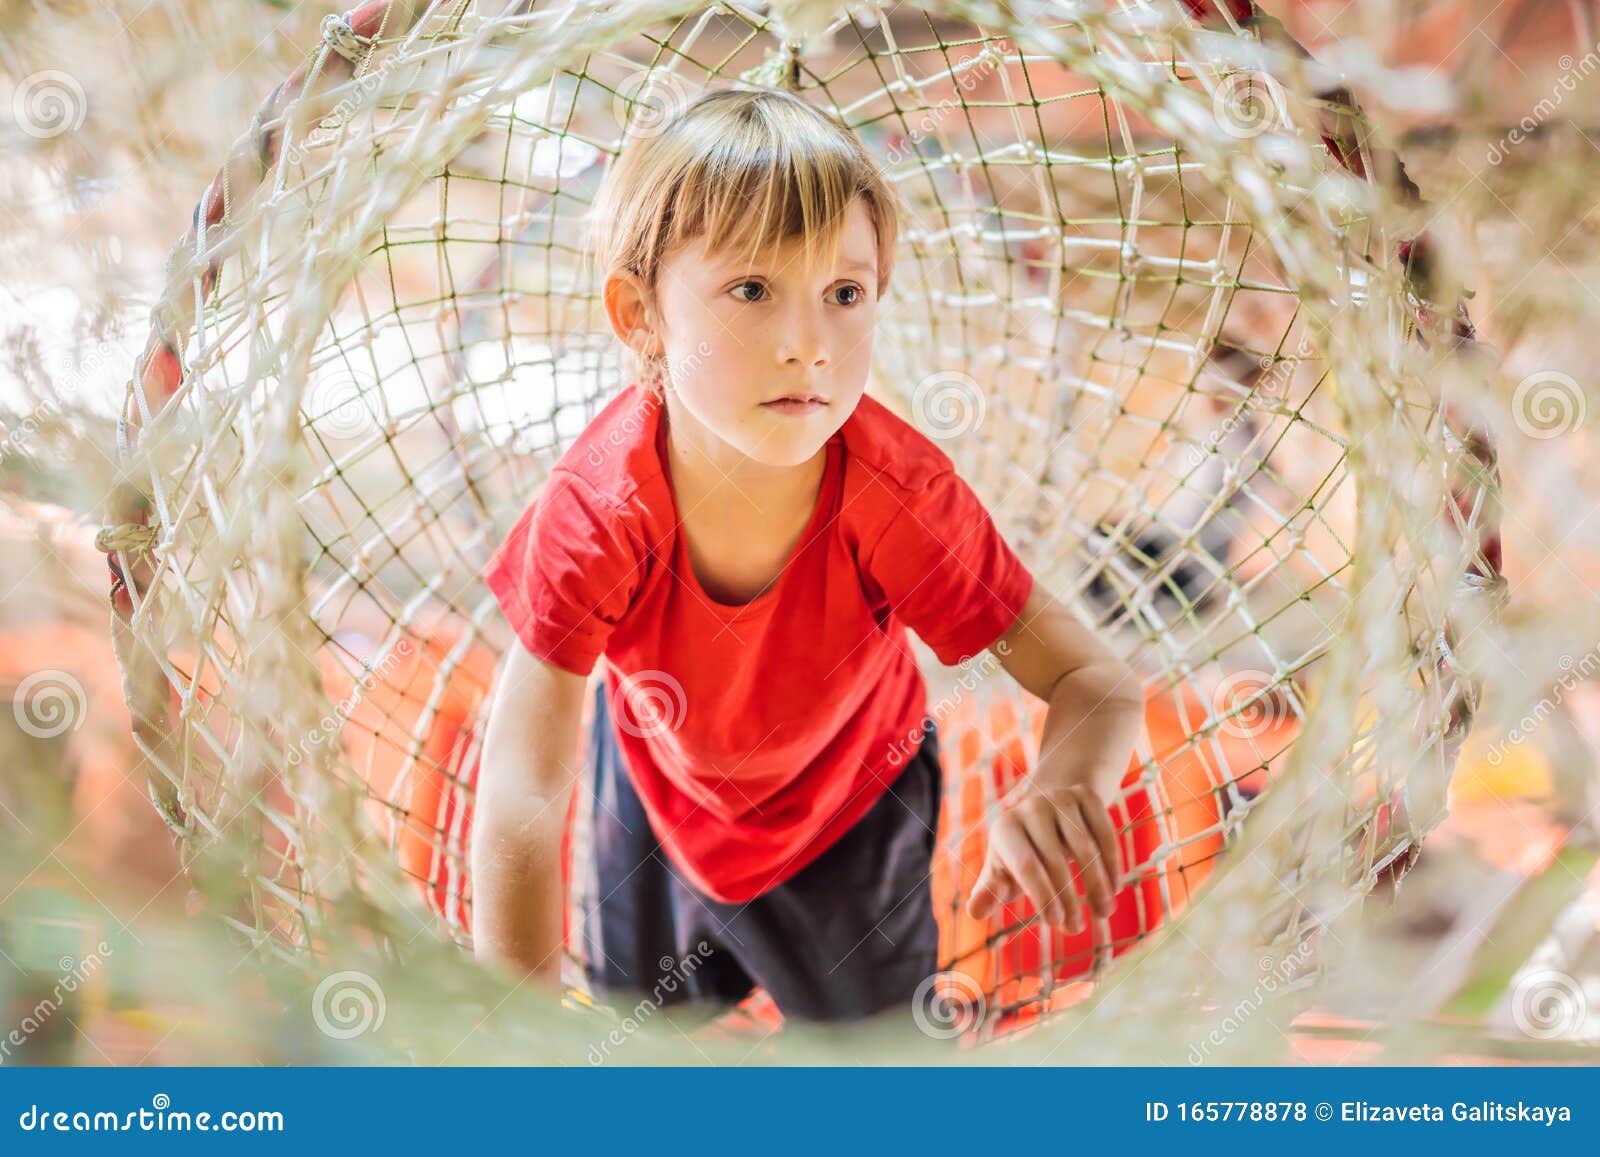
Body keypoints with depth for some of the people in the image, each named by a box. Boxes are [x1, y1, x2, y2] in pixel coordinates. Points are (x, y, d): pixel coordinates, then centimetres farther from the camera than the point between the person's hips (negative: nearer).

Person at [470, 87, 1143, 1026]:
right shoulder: (599, 504, -37)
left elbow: (1100, 684, -32)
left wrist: (1066, 786, -56)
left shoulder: (898, 495, -37)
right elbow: (526, 783, -38)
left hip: (853, 808, 0)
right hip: (659, 787, 1)